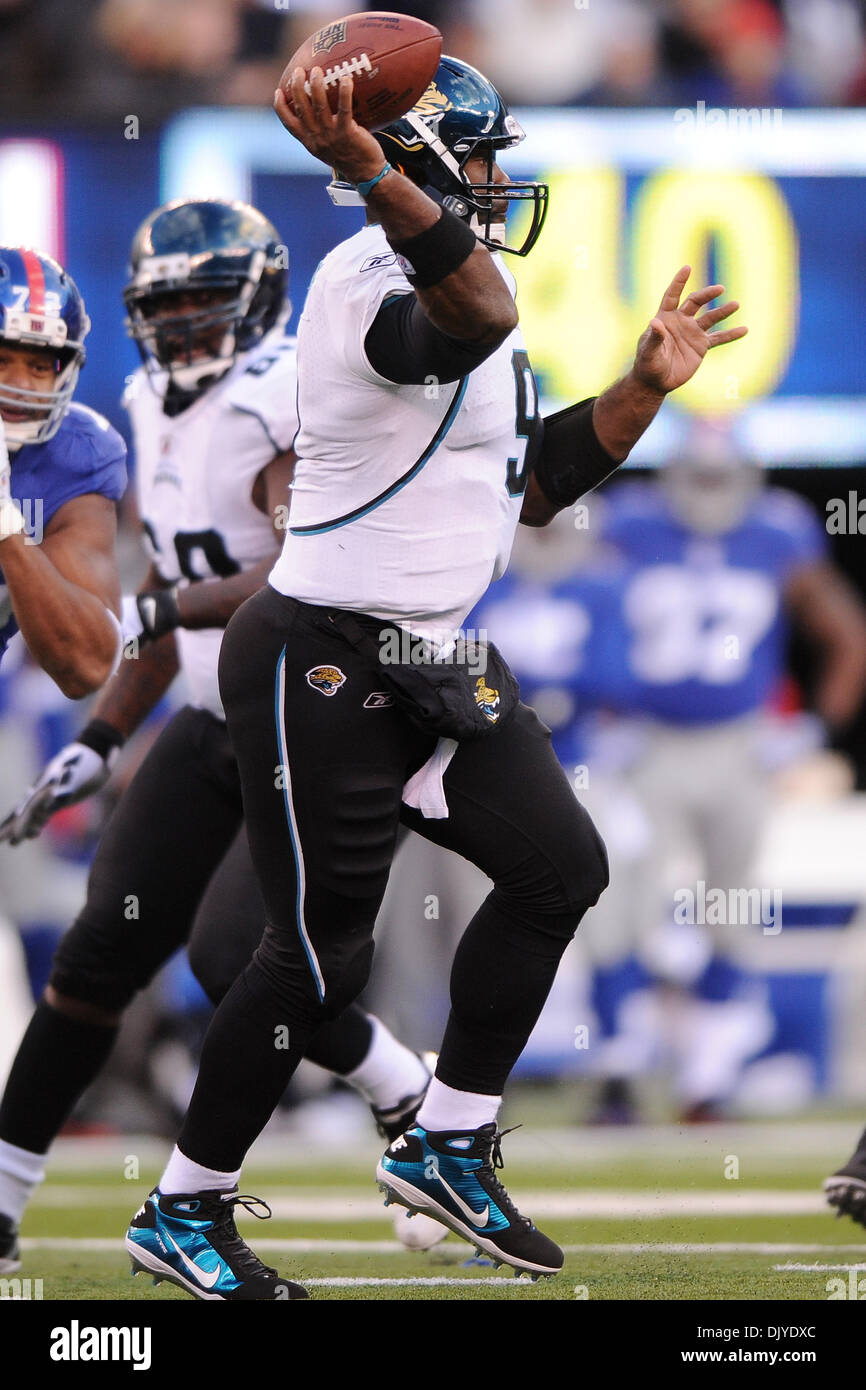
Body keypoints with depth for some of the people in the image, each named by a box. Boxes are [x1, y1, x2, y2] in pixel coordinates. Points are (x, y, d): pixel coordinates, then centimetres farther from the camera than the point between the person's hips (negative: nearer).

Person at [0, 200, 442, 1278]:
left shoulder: (294, 403, -18)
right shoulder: (160, 412, 11)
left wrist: (160, 610, -31)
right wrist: (99, 742, 15)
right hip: (222, 731, 8)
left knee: (237, 959, -18)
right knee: (100, 955, 2)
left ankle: (428, 1112, 3)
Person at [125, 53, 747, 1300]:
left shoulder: (462, 305, 12)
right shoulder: (373, 282, -21)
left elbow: (529, 486, 18)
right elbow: (476, 318, -47)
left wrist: (645, 388, 11)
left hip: (433, 660, 10)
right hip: (321, 668, -10)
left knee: (559, 870, 7)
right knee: (320, 956, -3)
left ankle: (447, 1147, 20)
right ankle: (182, 1212, 12)